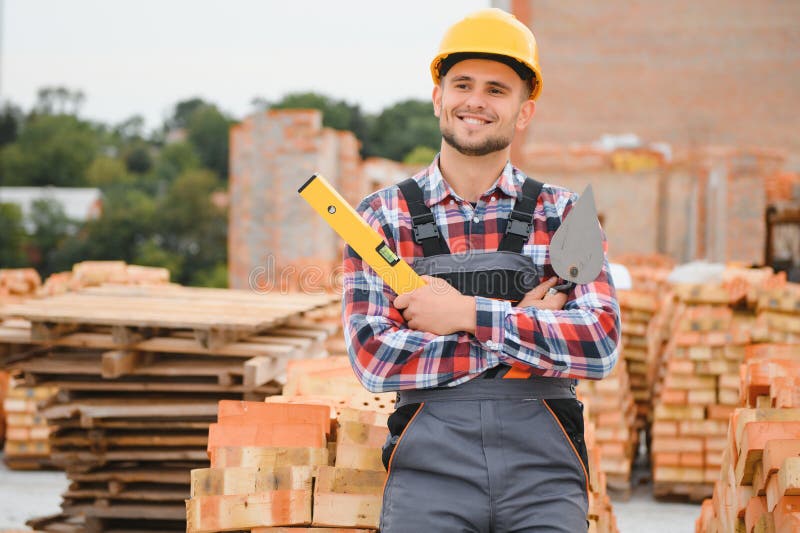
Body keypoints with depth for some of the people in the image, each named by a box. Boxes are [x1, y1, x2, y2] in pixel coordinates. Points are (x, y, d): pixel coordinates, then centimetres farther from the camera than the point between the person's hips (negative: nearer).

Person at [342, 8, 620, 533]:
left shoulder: (562, 213, 11)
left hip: (542, 465, 0)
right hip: (429, 460, 0)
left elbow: (601, 345, -2)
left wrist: (469, 315, -8)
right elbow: (374, 357, -3)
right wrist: (521, 323, -4)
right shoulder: (384, 215, 9)